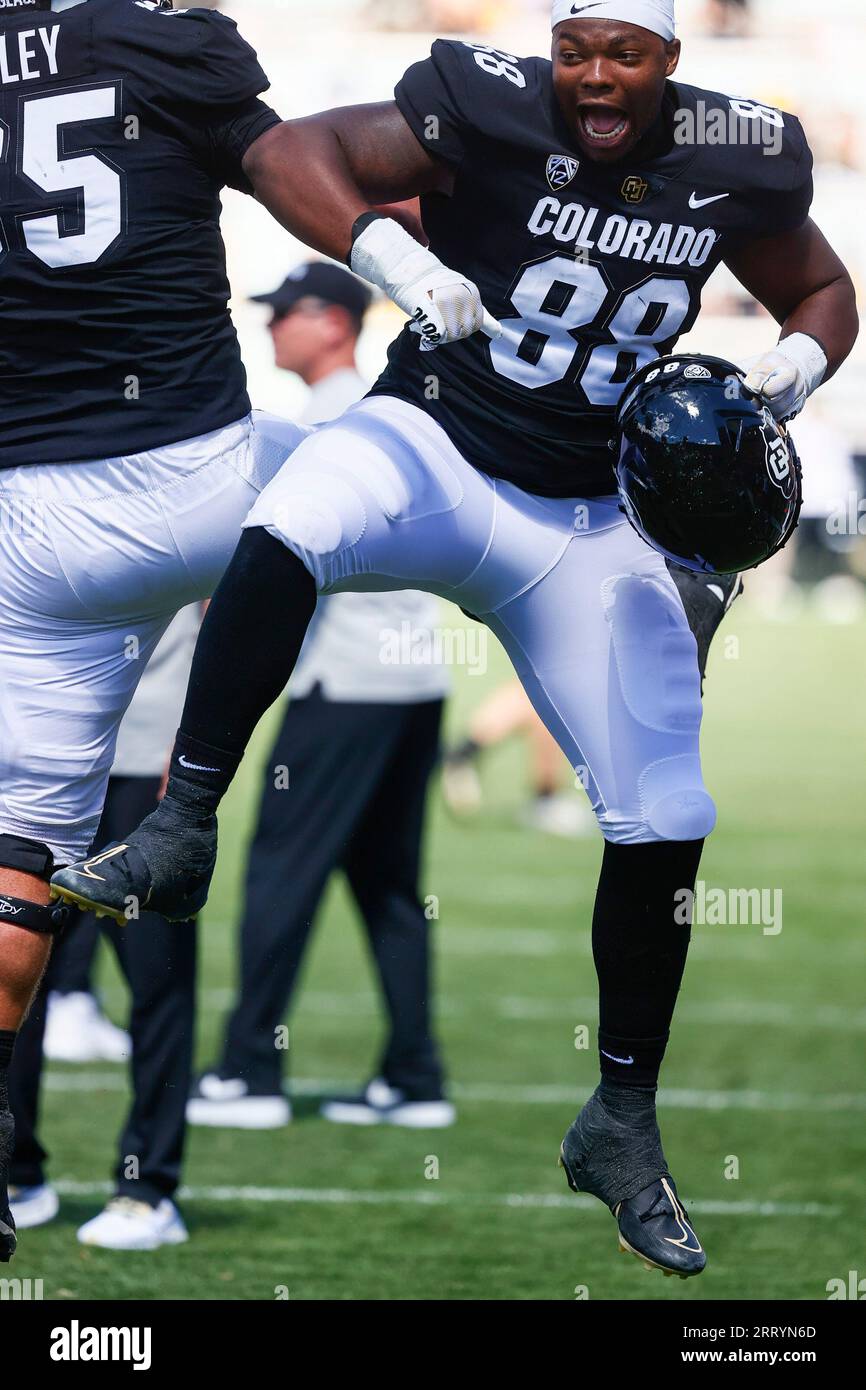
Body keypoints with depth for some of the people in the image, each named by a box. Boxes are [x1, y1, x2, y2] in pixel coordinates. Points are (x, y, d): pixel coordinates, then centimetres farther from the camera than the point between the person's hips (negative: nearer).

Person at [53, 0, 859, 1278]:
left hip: (587, 523, 4)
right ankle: (183, 833, -26)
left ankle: (622, 1123, 18)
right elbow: (294, 151, -17)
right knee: (285, 535, -38)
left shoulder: (736, 157, -4)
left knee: (664, 823, 0)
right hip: (437, 446, -3)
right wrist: (384, 249, -34)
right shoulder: (494, 111, -14)